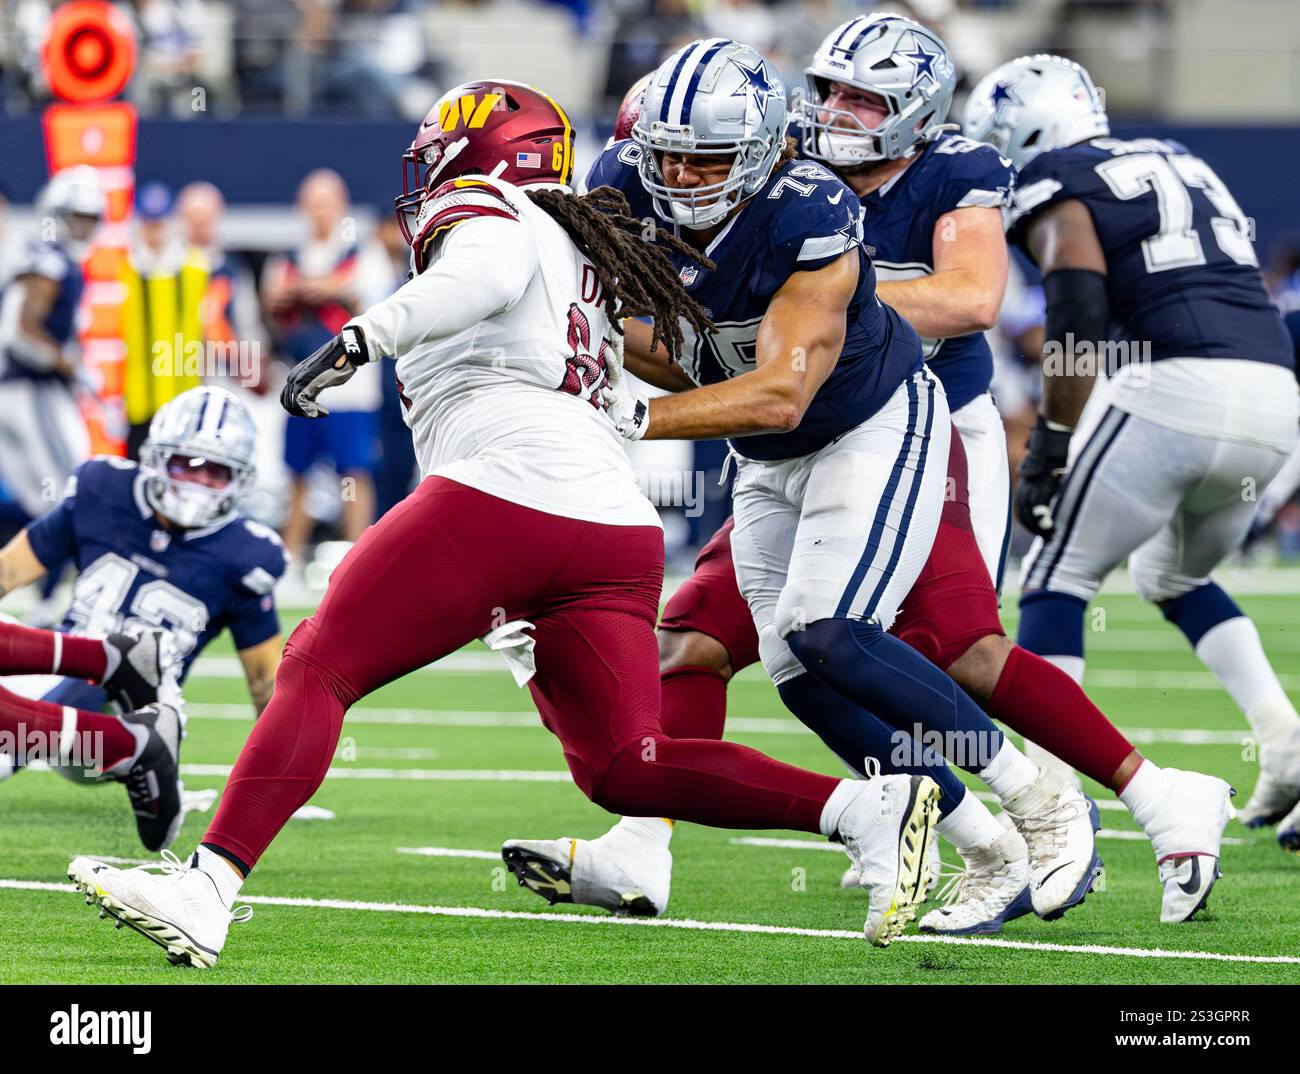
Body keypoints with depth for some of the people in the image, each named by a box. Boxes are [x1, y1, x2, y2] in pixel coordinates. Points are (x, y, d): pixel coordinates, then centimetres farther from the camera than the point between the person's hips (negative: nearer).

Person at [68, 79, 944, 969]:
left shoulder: (483, 211, 10)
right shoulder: (581, 254, 34)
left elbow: (489, 274, -15)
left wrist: (359, 339, -25)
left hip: (508, 489, -8)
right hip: (619, 528, 8)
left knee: (319, 671, -4)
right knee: (625, 769, 8)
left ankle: (206, 893, -16)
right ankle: (865, 807, -8)